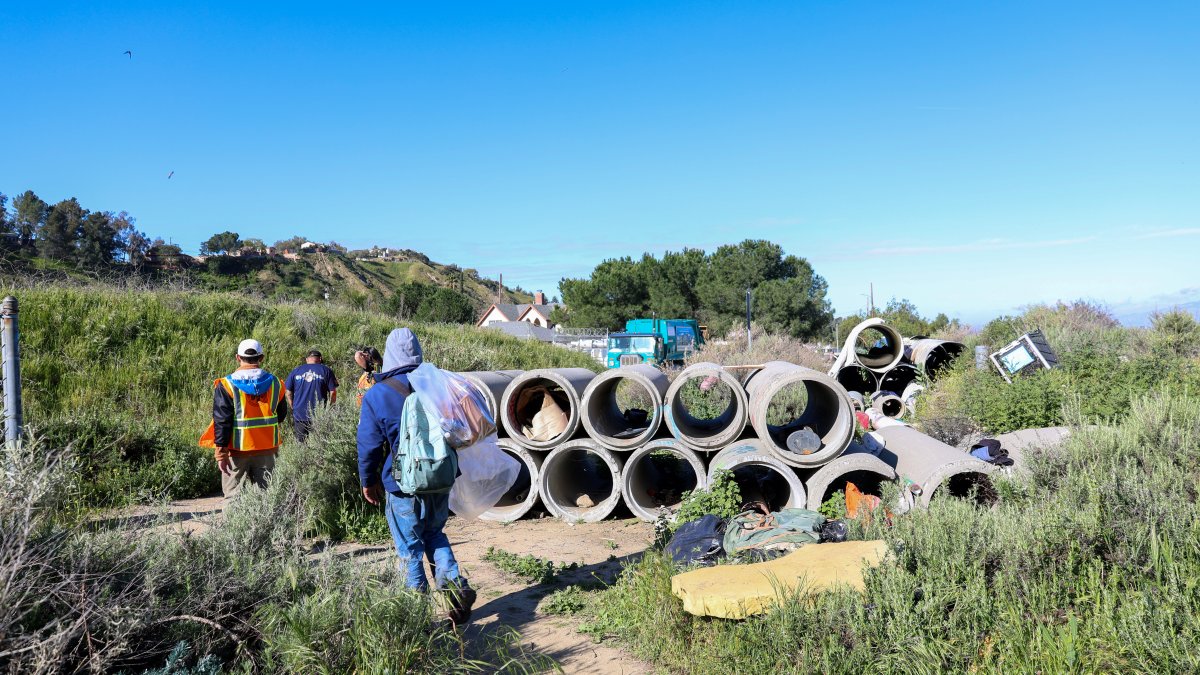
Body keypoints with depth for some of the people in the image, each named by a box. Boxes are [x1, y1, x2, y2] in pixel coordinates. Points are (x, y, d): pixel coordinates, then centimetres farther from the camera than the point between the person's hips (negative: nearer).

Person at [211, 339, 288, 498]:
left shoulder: (226, 385, -9)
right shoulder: (274, 383, 2)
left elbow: (222, 421, -12)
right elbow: (281, 416, 13)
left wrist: (221, 453, -8)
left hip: (237, 450, -3)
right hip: (267, 450, 3)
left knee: (234, 495, 5)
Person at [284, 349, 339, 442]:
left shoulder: (295, 371, 6)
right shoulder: (326, 371, -1)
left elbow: (288, 392, 5)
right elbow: (333, 392, -4)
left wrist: (293, 408, 15)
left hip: (299, 415, 2)